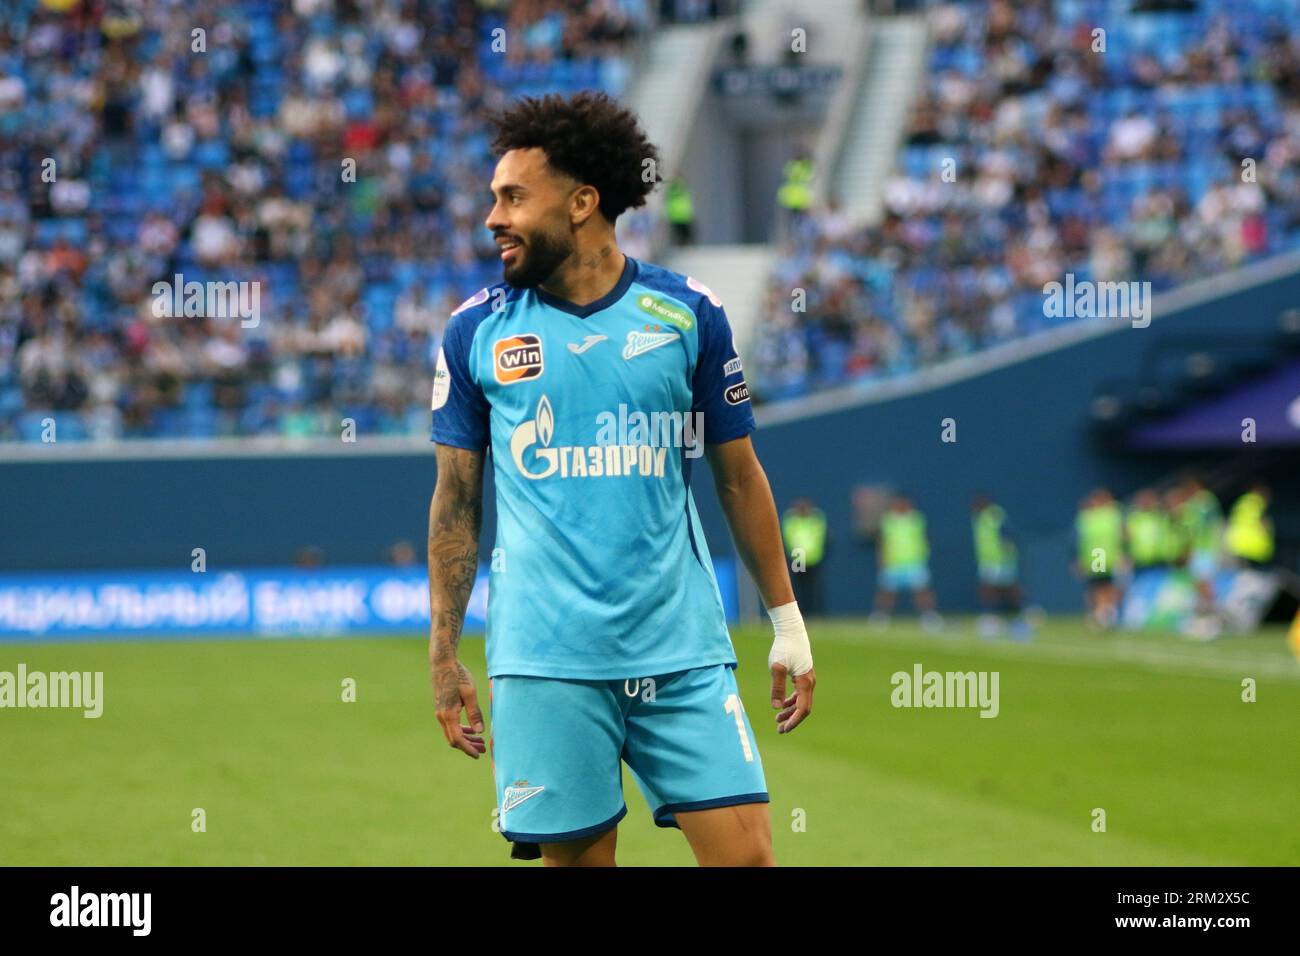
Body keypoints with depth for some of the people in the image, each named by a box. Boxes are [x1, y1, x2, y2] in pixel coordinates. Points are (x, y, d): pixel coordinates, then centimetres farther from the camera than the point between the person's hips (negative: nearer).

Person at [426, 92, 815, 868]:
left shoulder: (688, 314, 4)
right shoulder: (477, 331, 5)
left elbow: (739, 478, 10)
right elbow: (456, 500, 10)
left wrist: (788, 623, 10)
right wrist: (444, 656, 7)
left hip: (684, 656, 0)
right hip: (545, 663, 0)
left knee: (745, 854, -7)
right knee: (577, 858, -1)